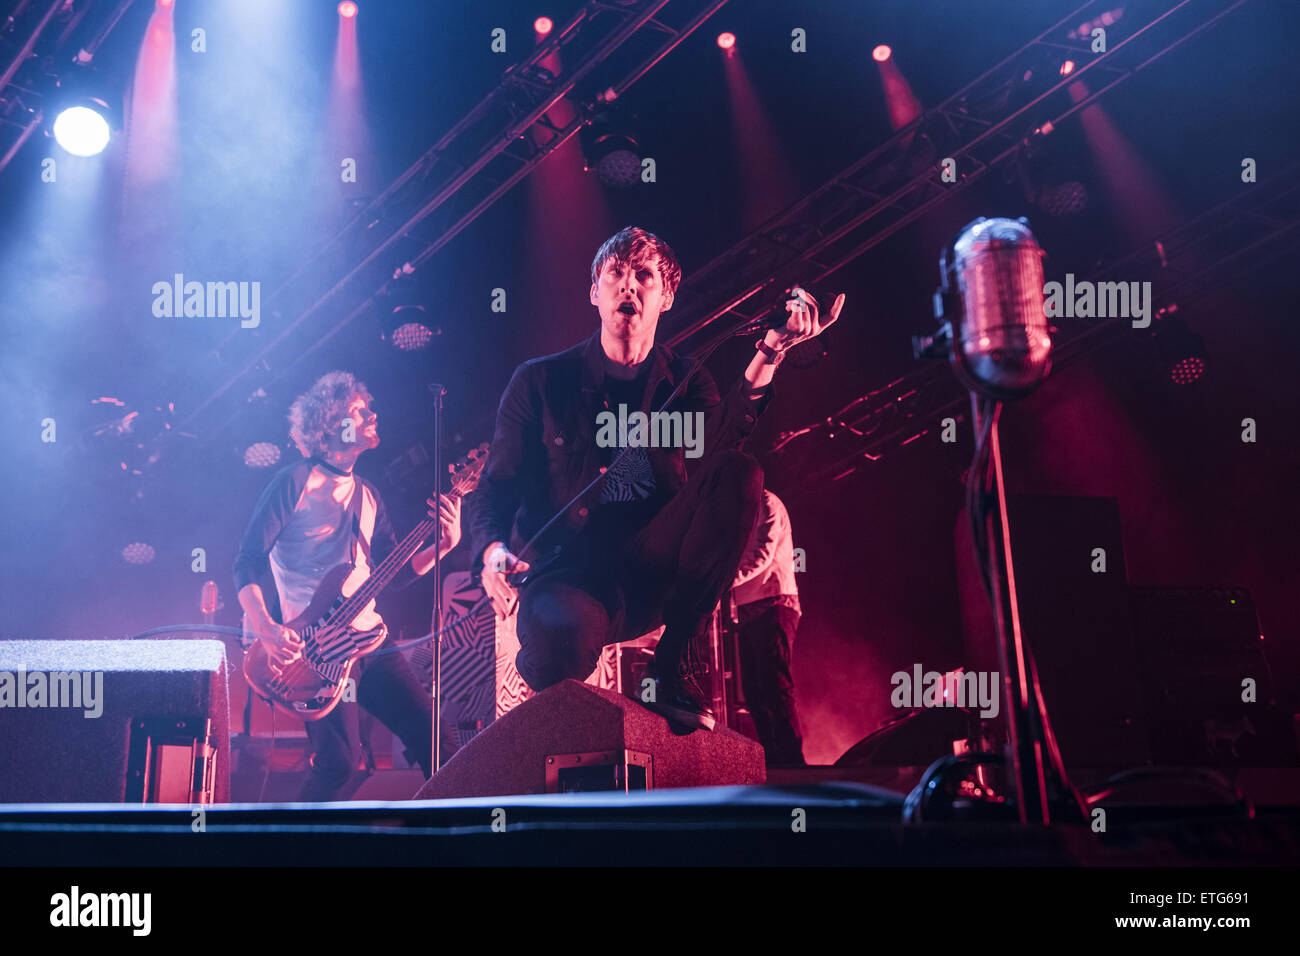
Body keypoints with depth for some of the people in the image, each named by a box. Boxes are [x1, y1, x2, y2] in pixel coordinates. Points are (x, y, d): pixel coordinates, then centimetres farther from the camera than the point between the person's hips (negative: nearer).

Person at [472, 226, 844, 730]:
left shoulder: (685, 381, 13)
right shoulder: (540, 381, 9)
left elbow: (717, 439, -11)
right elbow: (498, 486, 6)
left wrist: (769, 352, -23)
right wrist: (493, 551, -17)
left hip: (651, 574, 3)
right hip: (566, 570, -3)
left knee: (740, 474, -23)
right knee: (564, 642, -41)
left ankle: (675, 669, -17)